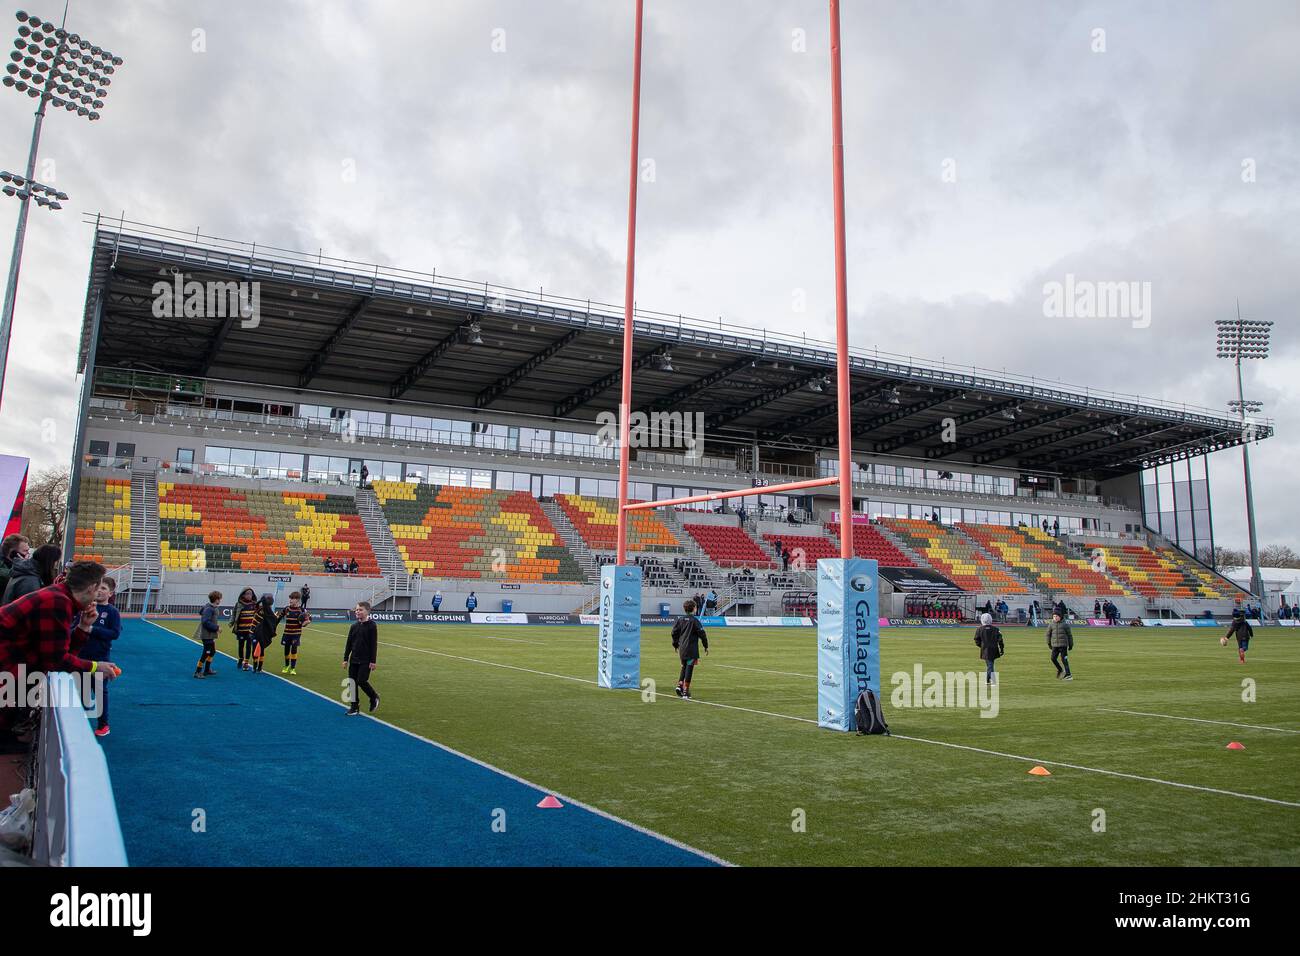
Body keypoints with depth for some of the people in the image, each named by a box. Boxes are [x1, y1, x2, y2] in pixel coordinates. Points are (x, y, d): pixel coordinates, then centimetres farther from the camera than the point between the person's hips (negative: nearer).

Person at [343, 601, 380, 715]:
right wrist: (345, 659, 7)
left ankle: (374, 698, 15)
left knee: (361, 681, -10)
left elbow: (374, 644, -9)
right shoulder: (354, 626, 6)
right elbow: (349, 643, 11)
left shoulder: (371, 626, -8)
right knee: (352, 682, 4)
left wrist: (373, 661, -11)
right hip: (353, 660, 6)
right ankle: (354, 706, 15)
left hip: (365, 661, -5)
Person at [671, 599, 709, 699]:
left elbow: (674, 632, 9)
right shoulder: (694, 620, -8)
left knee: (684, 667, 20)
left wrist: (675, 645, 22)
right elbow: (702, 634, -8)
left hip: (682, 649, 5)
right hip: (691, 649, -5)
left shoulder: (680, 620, 6)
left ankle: (679, 685, 5)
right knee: (689, 669, -1)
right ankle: (685, 692, -1)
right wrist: (706, 646, 3)